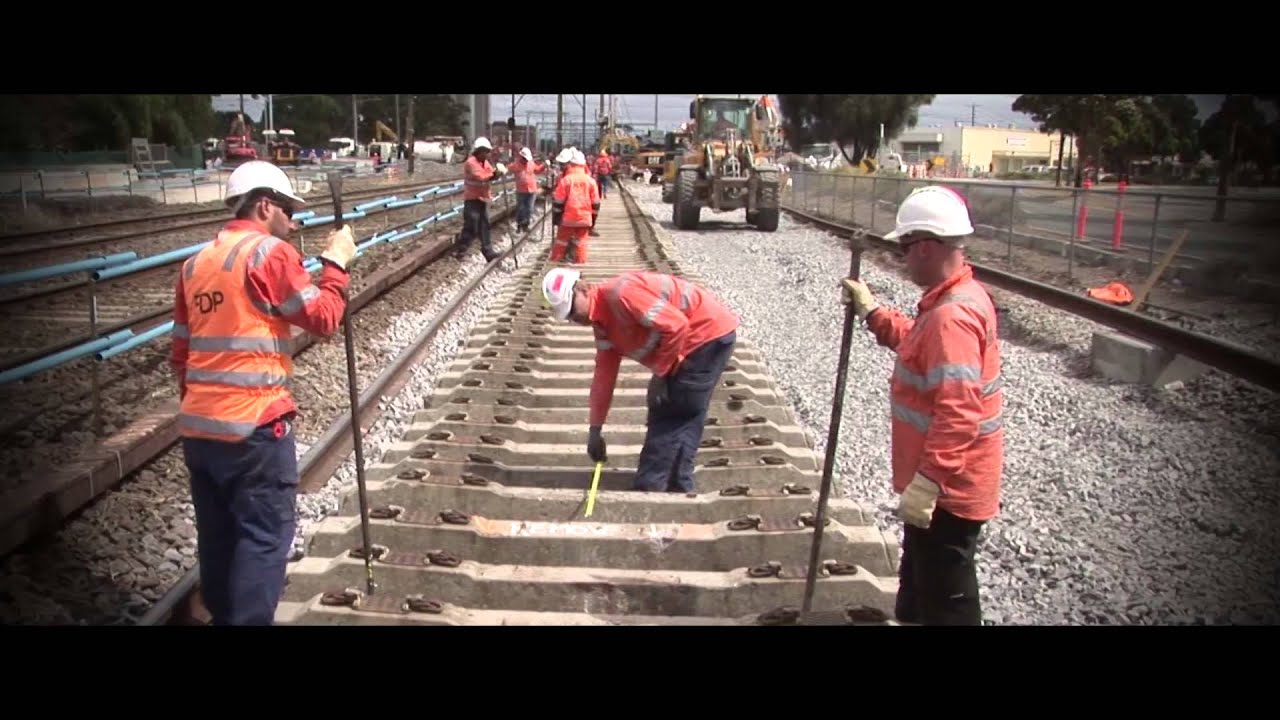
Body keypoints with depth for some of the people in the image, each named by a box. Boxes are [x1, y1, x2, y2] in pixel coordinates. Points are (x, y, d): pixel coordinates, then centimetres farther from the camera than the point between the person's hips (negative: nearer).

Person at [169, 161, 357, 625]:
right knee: (264, 536, 1)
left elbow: (181, 351, 17)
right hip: (254, 426, -8)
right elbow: (323, 320, -7)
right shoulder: (270, 253, -9)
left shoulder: (195, 264, 14)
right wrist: (336, 263, 3)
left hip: (197, 425, 8)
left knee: (218, 534, 18)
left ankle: (222, 616, 31)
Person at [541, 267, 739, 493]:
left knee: (670, 417, -5)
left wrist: (659, 375, -17)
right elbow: (604, 375, 13)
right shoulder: (603, 324, 8)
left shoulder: (620, 293, -23)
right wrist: (595, 429, 14)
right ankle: (678, 487, 21)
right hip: (696, 340, 10)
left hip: (710, 332, -10)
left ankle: (648, 488, 3)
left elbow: (675, 325, -26)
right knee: (683, 418, 13)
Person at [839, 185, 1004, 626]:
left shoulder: (952, 315, -28)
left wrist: (926, 482, -32)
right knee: (919, 580, 27)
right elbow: (917, 345, 25)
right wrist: (870, 311, 20)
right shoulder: (959, 297, 7)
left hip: (947, 490, -11)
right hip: (944, 480, 11)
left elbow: (958, 413, -33)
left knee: (945, 599, 6)